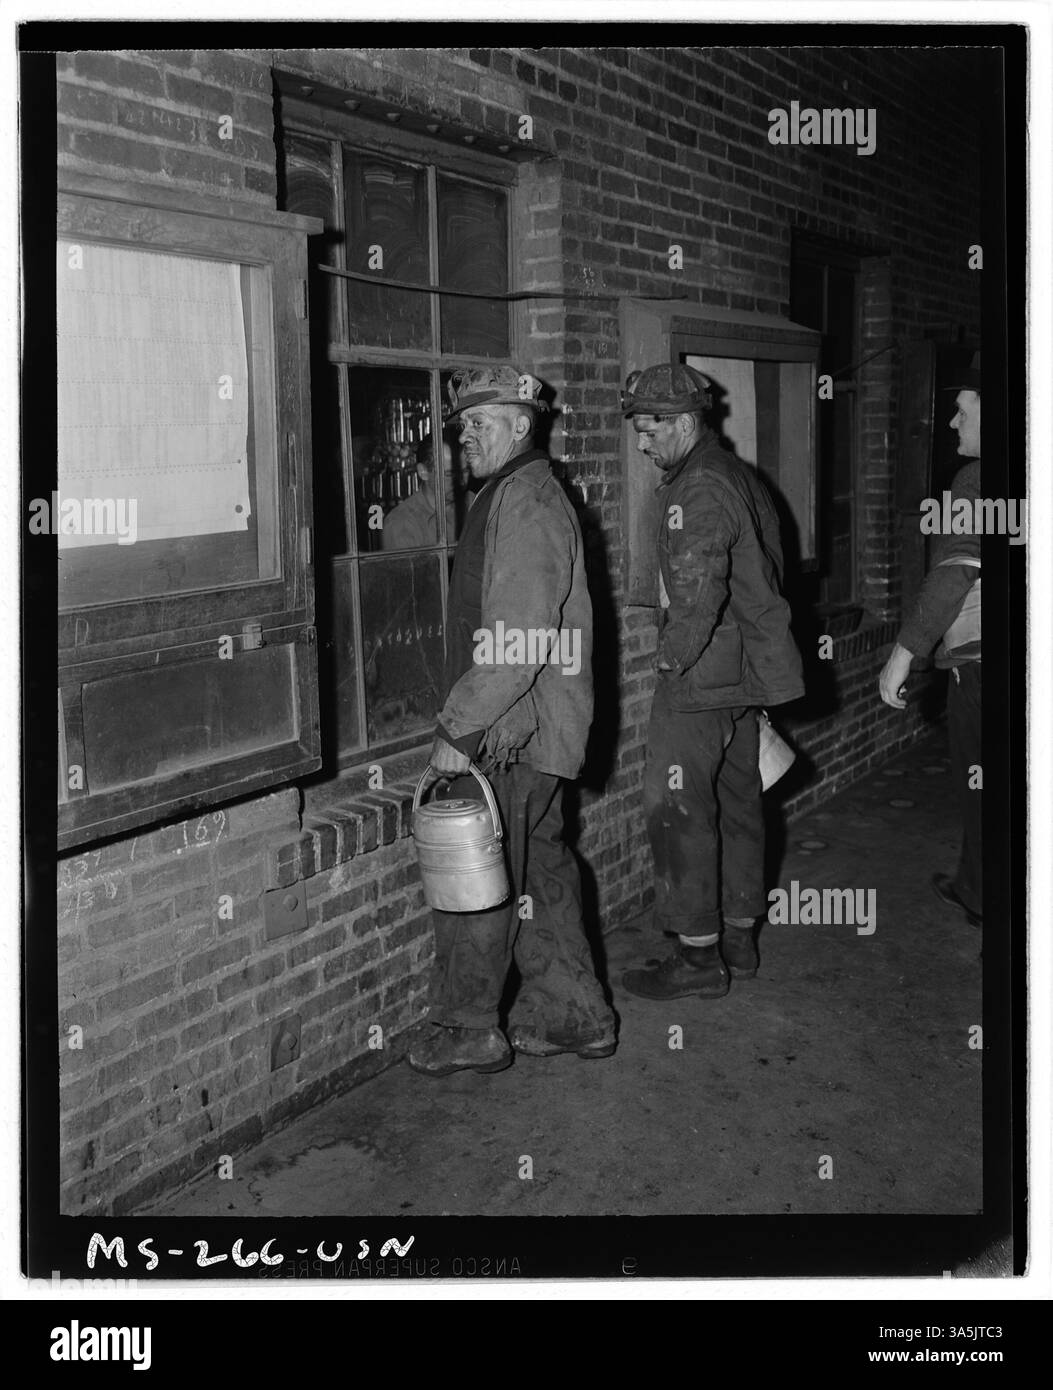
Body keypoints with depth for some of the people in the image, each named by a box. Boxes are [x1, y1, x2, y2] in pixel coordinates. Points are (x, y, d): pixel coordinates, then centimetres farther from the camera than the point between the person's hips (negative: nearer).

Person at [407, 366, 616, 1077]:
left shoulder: (526, 504, -16)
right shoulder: (517, 496, 17)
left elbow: (515, 644, -24)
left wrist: (457, 728, -21)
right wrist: (465, 719, 18)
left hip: (511, 732, -10)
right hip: (530, 731, 10)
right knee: (539, 871, 16)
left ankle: (467, 1029, 12)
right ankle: (575, 1014, 26)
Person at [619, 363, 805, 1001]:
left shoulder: (698, 491, -18)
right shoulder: (743, 478, 15)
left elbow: (698, 589, -28)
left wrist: (673, 657, -17)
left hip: (702, 678, -10)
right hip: (748, 673, 10)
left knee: (678, 809, -3)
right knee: (737, 802, 15)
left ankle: (698, 955, 3)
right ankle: (739, 938, 26)